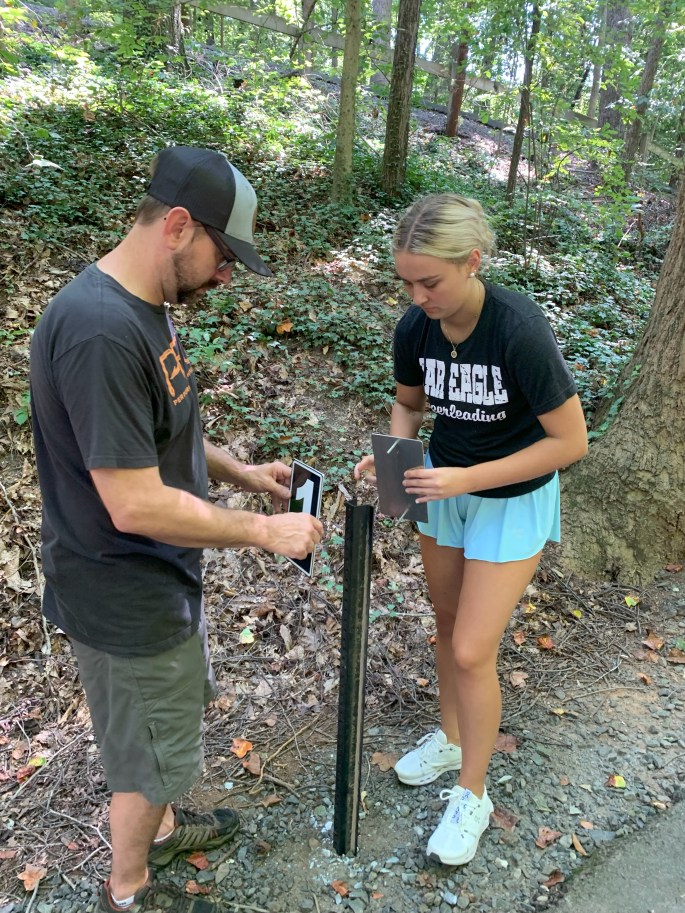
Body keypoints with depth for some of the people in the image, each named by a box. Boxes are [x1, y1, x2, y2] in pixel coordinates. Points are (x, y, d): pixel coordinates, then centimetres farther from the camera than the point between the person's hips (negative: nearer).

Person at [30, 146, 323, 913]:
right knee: (150, 755, 16)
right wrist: (264, 531, -20)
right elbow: (136, 505, -30)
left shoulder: (143, 306, 1)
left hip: (160, 577, 9)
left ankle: (158, 827, 57)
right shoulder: (99, 331, -31)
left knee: (171, 720, 30)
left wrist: (238, 471, 3)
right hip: (125, 598, -9)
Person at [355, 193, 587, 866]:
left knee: (472, 650, -1)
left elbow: (570, 441, -23)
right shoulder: (414, 328, -13)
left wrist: (468, 479, -28)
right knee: (447, 622, 19)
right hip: (444, 485, 6)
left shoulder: (519, 330, -30)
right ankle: (451, 739, 46)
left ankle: (472, 794, 25)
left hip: (513, 498, -5)